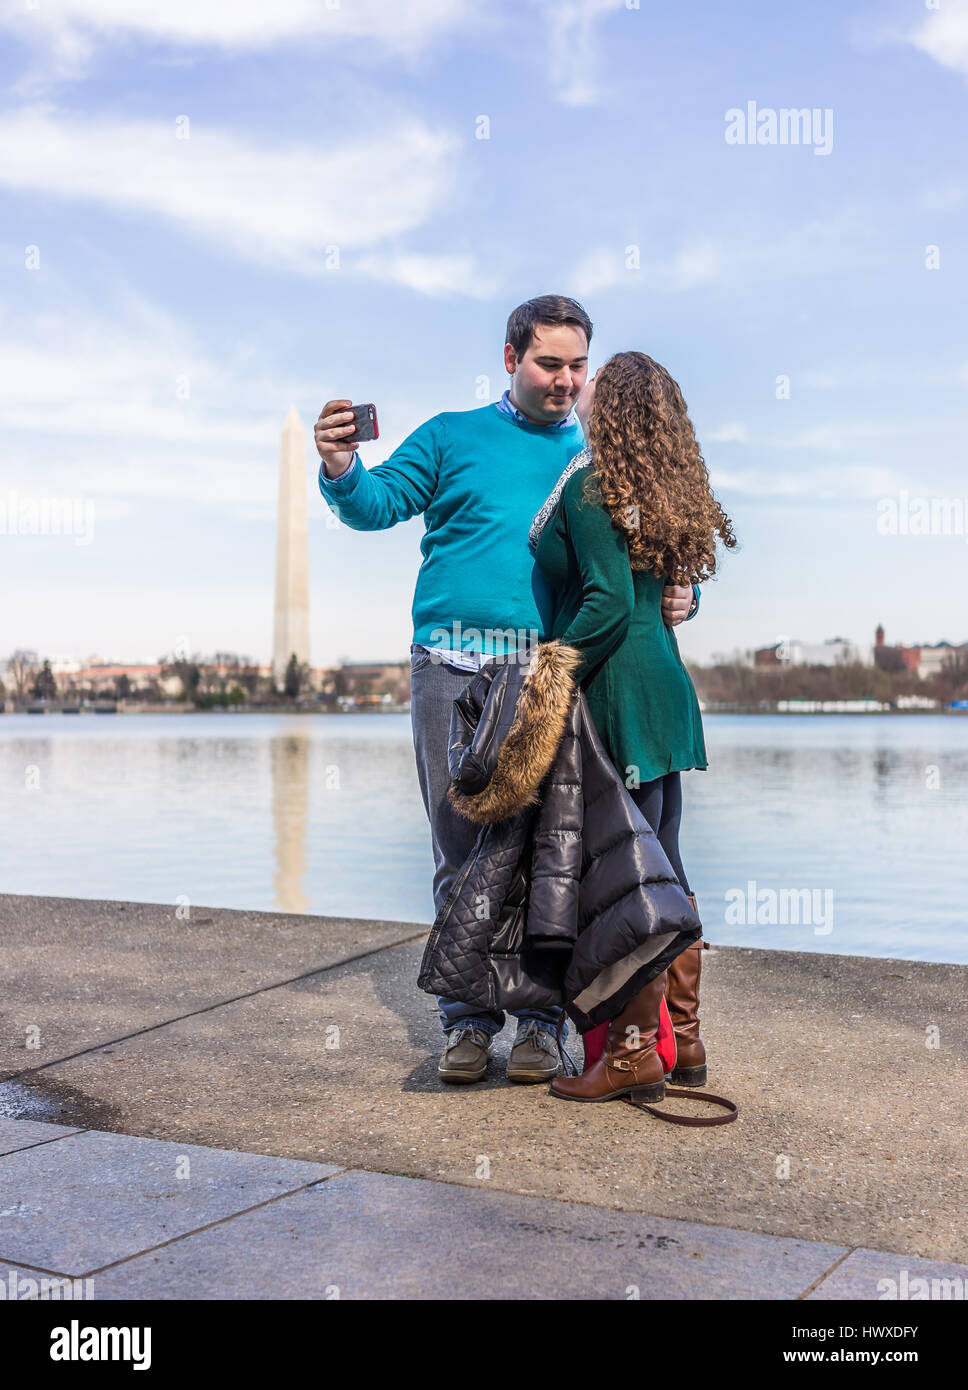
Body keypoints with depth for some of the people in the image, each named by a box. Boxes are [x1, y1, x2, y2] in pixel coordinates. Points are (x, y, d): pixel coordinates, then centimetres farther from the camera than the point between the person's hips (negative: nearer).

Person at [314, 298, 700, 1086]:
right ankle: (468, 1020, 11)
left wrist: (679, 598, -6)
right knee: (462, 850, 1)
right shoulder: (454, 437, 14)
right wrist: (341, 471, -15)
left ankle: (541, 1020, 12)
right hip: (455, 670, -1)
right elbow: (379, 504, 6)